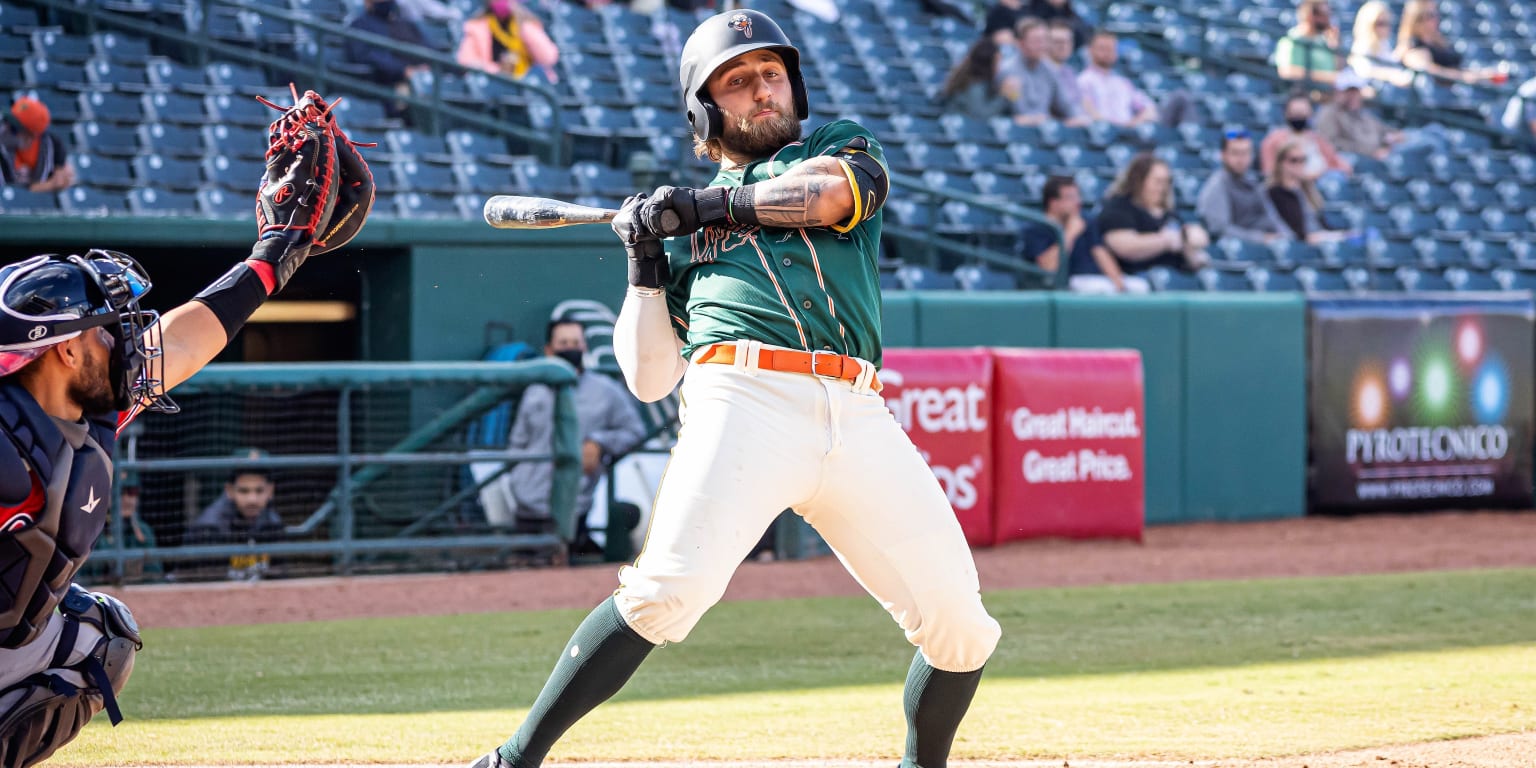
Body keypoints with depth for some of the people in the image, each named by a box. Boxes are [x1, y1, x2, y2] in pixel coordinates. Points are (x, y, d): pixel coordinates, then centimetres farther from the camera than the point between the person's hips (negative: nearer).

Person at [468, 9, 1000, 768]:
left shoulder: (841, 143, 25)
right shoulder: (685, 229, 26)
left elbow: (830, 192, -2)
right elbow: (647, 378, 19)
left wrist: (699, 207, 4)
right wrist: (645, 266, 8)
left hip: (858, 420, 1)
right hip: (744, 400, -1)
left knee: (959, 627, -4)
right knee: (668, 590, -24)